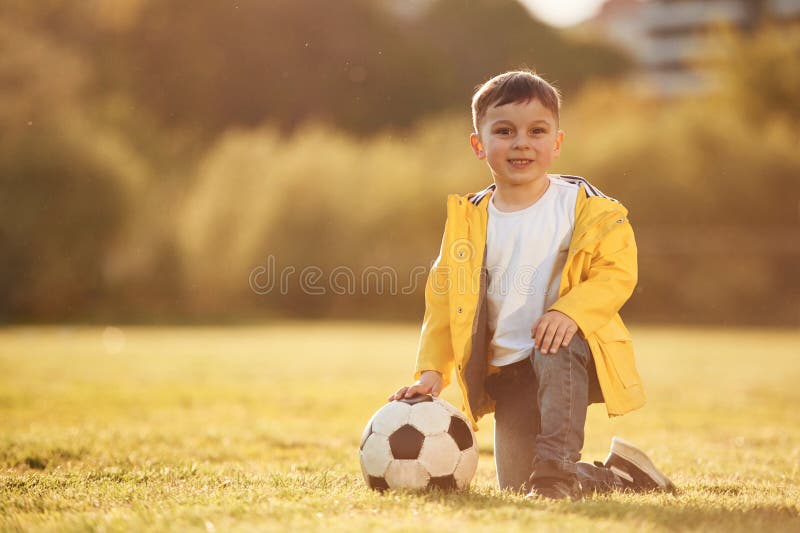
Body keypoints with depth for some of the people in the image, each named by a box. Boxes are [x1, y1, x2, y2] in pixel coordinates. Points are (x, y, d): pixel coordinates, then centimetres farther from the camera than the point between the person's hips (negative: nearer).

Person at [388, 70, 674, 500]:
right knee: (517, 488, -3)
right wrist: (431, 370, -3)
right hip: (507, 376, 3)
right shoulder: (468, 220, 4)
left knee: (554, 347, -39)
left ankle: (558, 464, -32)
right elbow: (443, 298, 6)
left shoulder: (583, 207, -3)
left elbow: (615, 272, -9)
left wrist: (570, 311, -27)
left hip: (569, 355, -3)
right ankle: (620, 475, 20)